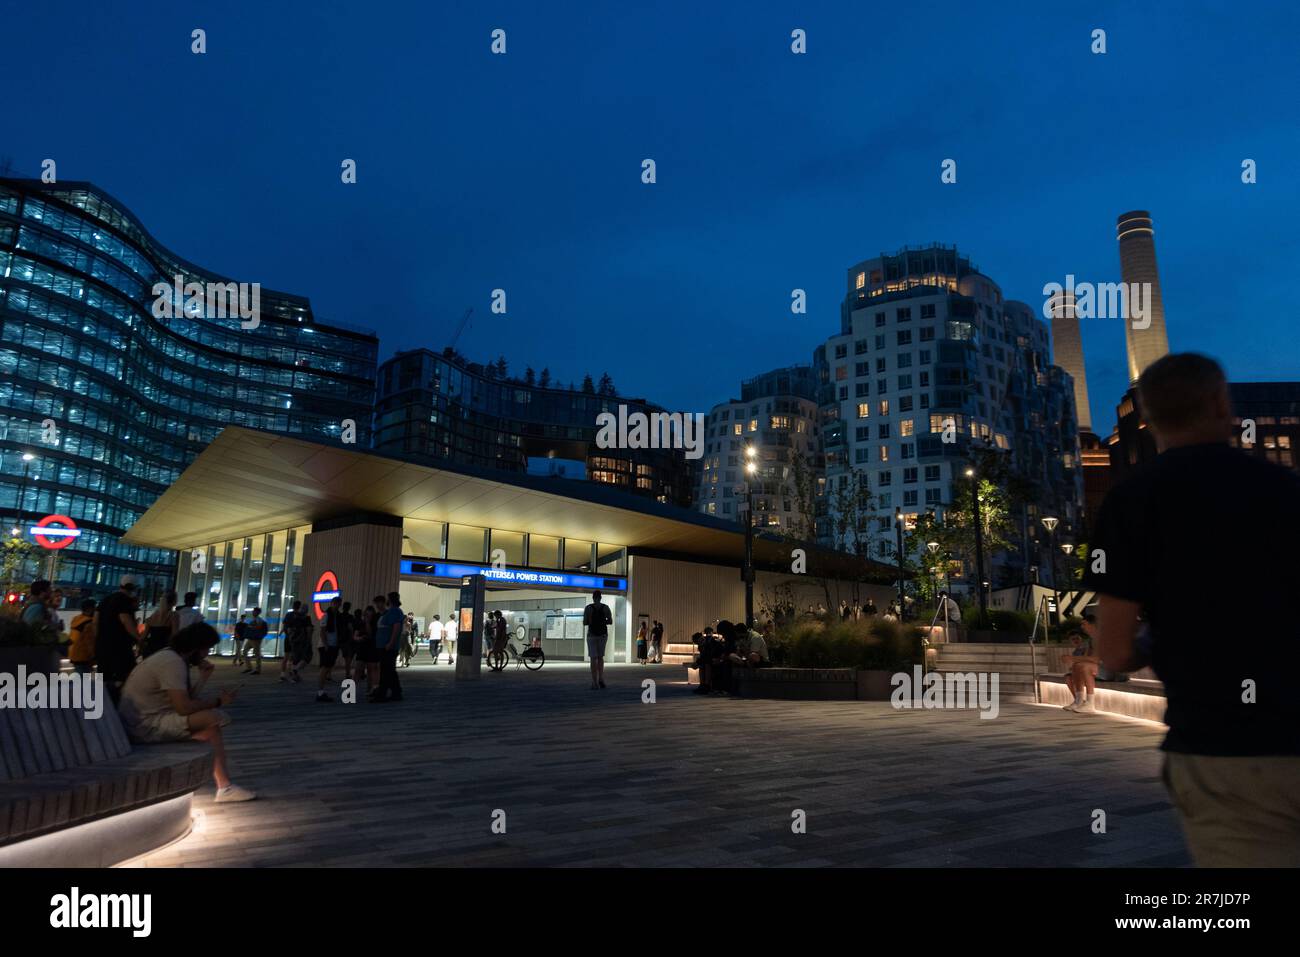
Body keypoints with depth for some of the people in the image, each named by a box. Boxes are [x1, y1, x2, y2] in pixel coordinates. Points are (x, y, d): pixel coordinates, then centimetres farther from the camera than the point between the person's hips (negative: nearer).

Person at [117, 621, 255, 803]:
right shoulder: (172, 662, -18)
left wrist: (203, 678, 3)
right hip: (144, 726, -11)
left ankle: (224, 787, 5)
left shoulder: (173, 658, 13)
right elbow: (183, 707, -26)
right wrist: (218, 701, -13)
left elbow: (186, 700, 11)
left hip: (143, 722, 11)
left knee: (211, 728, 9)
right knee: (214, 717, -19)